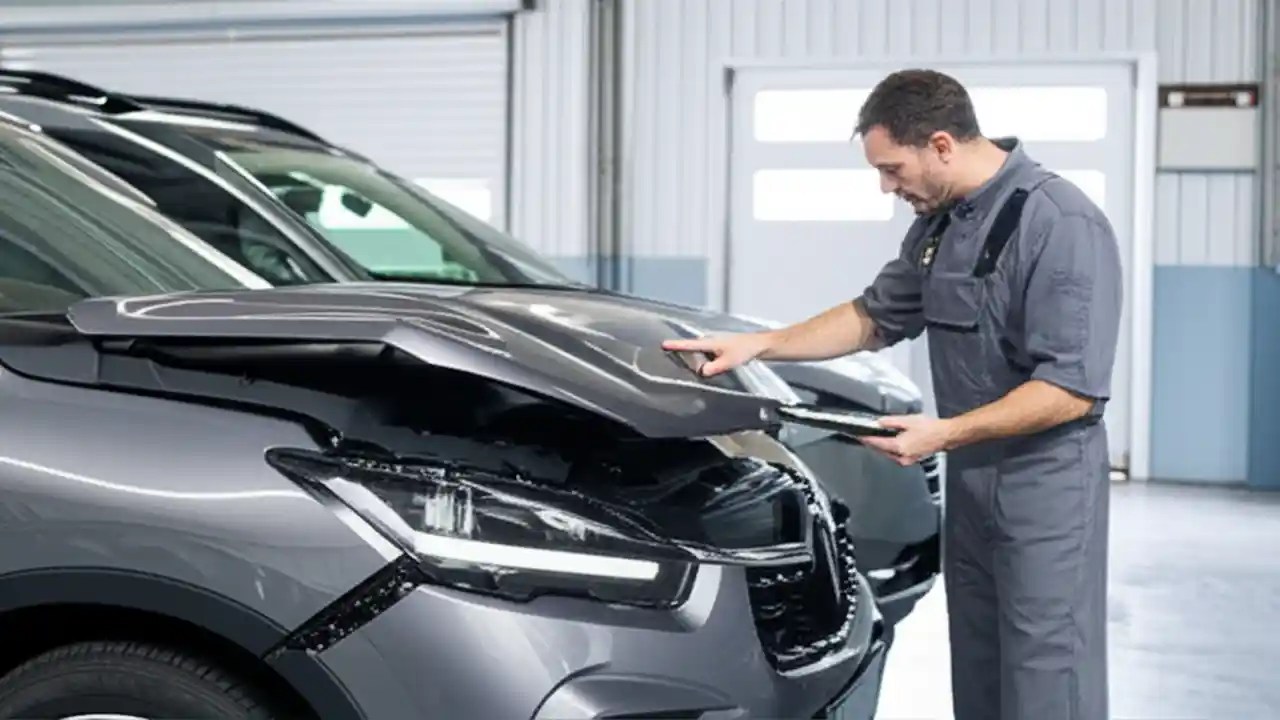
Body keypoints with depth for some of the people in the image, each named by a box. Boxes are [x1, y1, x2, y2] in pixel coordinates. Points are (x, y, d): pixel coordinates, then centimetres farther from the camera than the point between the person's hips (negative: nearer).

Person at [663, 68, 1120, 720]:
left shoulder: (1061, 225, -17)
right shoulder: (938, 223, 10)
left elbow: (1072, 389, -20)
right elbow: (875, 318, 21)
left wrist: (946, 434, -23)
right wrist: (757, 345, 12)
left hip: (1044, 484, -8)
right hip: (969, 482, 8)